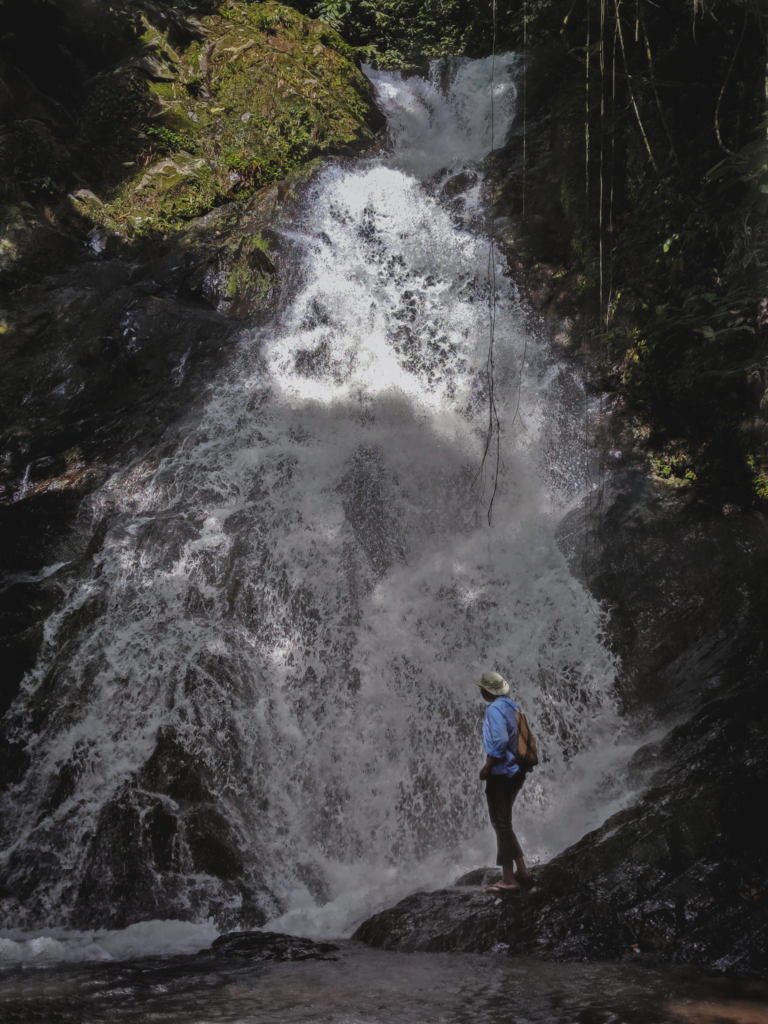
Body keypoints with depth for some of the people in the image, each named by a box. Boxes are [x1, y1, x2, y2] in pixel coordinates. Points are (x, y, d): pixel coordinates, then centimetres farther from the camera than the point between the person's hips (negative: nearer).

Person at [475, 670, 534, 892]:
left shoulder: (494, 709, -15)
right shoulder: (510, 706, 11)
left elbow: (499, 741, -24)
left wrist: (487, 766, -13)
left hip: (501, 774, -9)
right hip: (514, 771, 9)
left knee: (501, 824, -3)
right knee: (504, 823, 18)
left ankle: (508, 879, 1)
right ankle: (522, 871, 20)